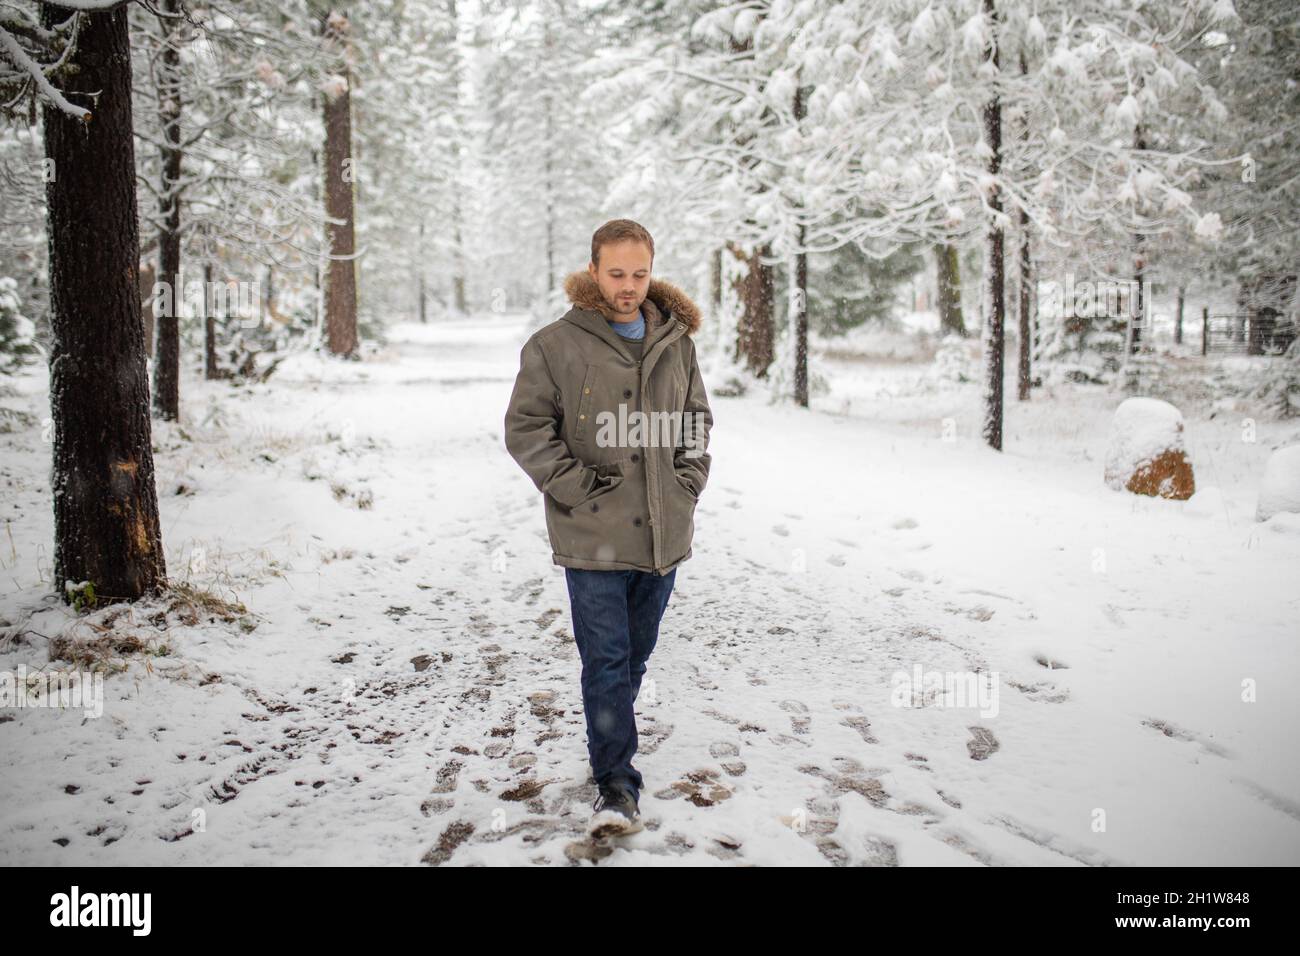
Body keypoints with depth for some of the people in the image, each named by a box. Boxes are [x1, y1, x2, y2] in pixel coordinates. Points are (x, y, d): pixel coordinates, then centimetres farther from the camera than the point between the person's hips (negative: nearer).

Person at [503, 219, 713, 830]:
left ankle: (610, 740, 37)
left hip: (663, 534, 5)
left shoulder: (676, 342, 8)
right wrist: (576, 486, -13)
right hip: (593, 537, -5)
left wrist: (690, 478, 5)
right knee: (606, 660, -2)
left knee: (637, 655, 17)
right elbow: (525, 429, -6)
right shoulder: (554, 346, -7)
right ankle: (615, 779, 7)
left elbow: (697, 419, 18)